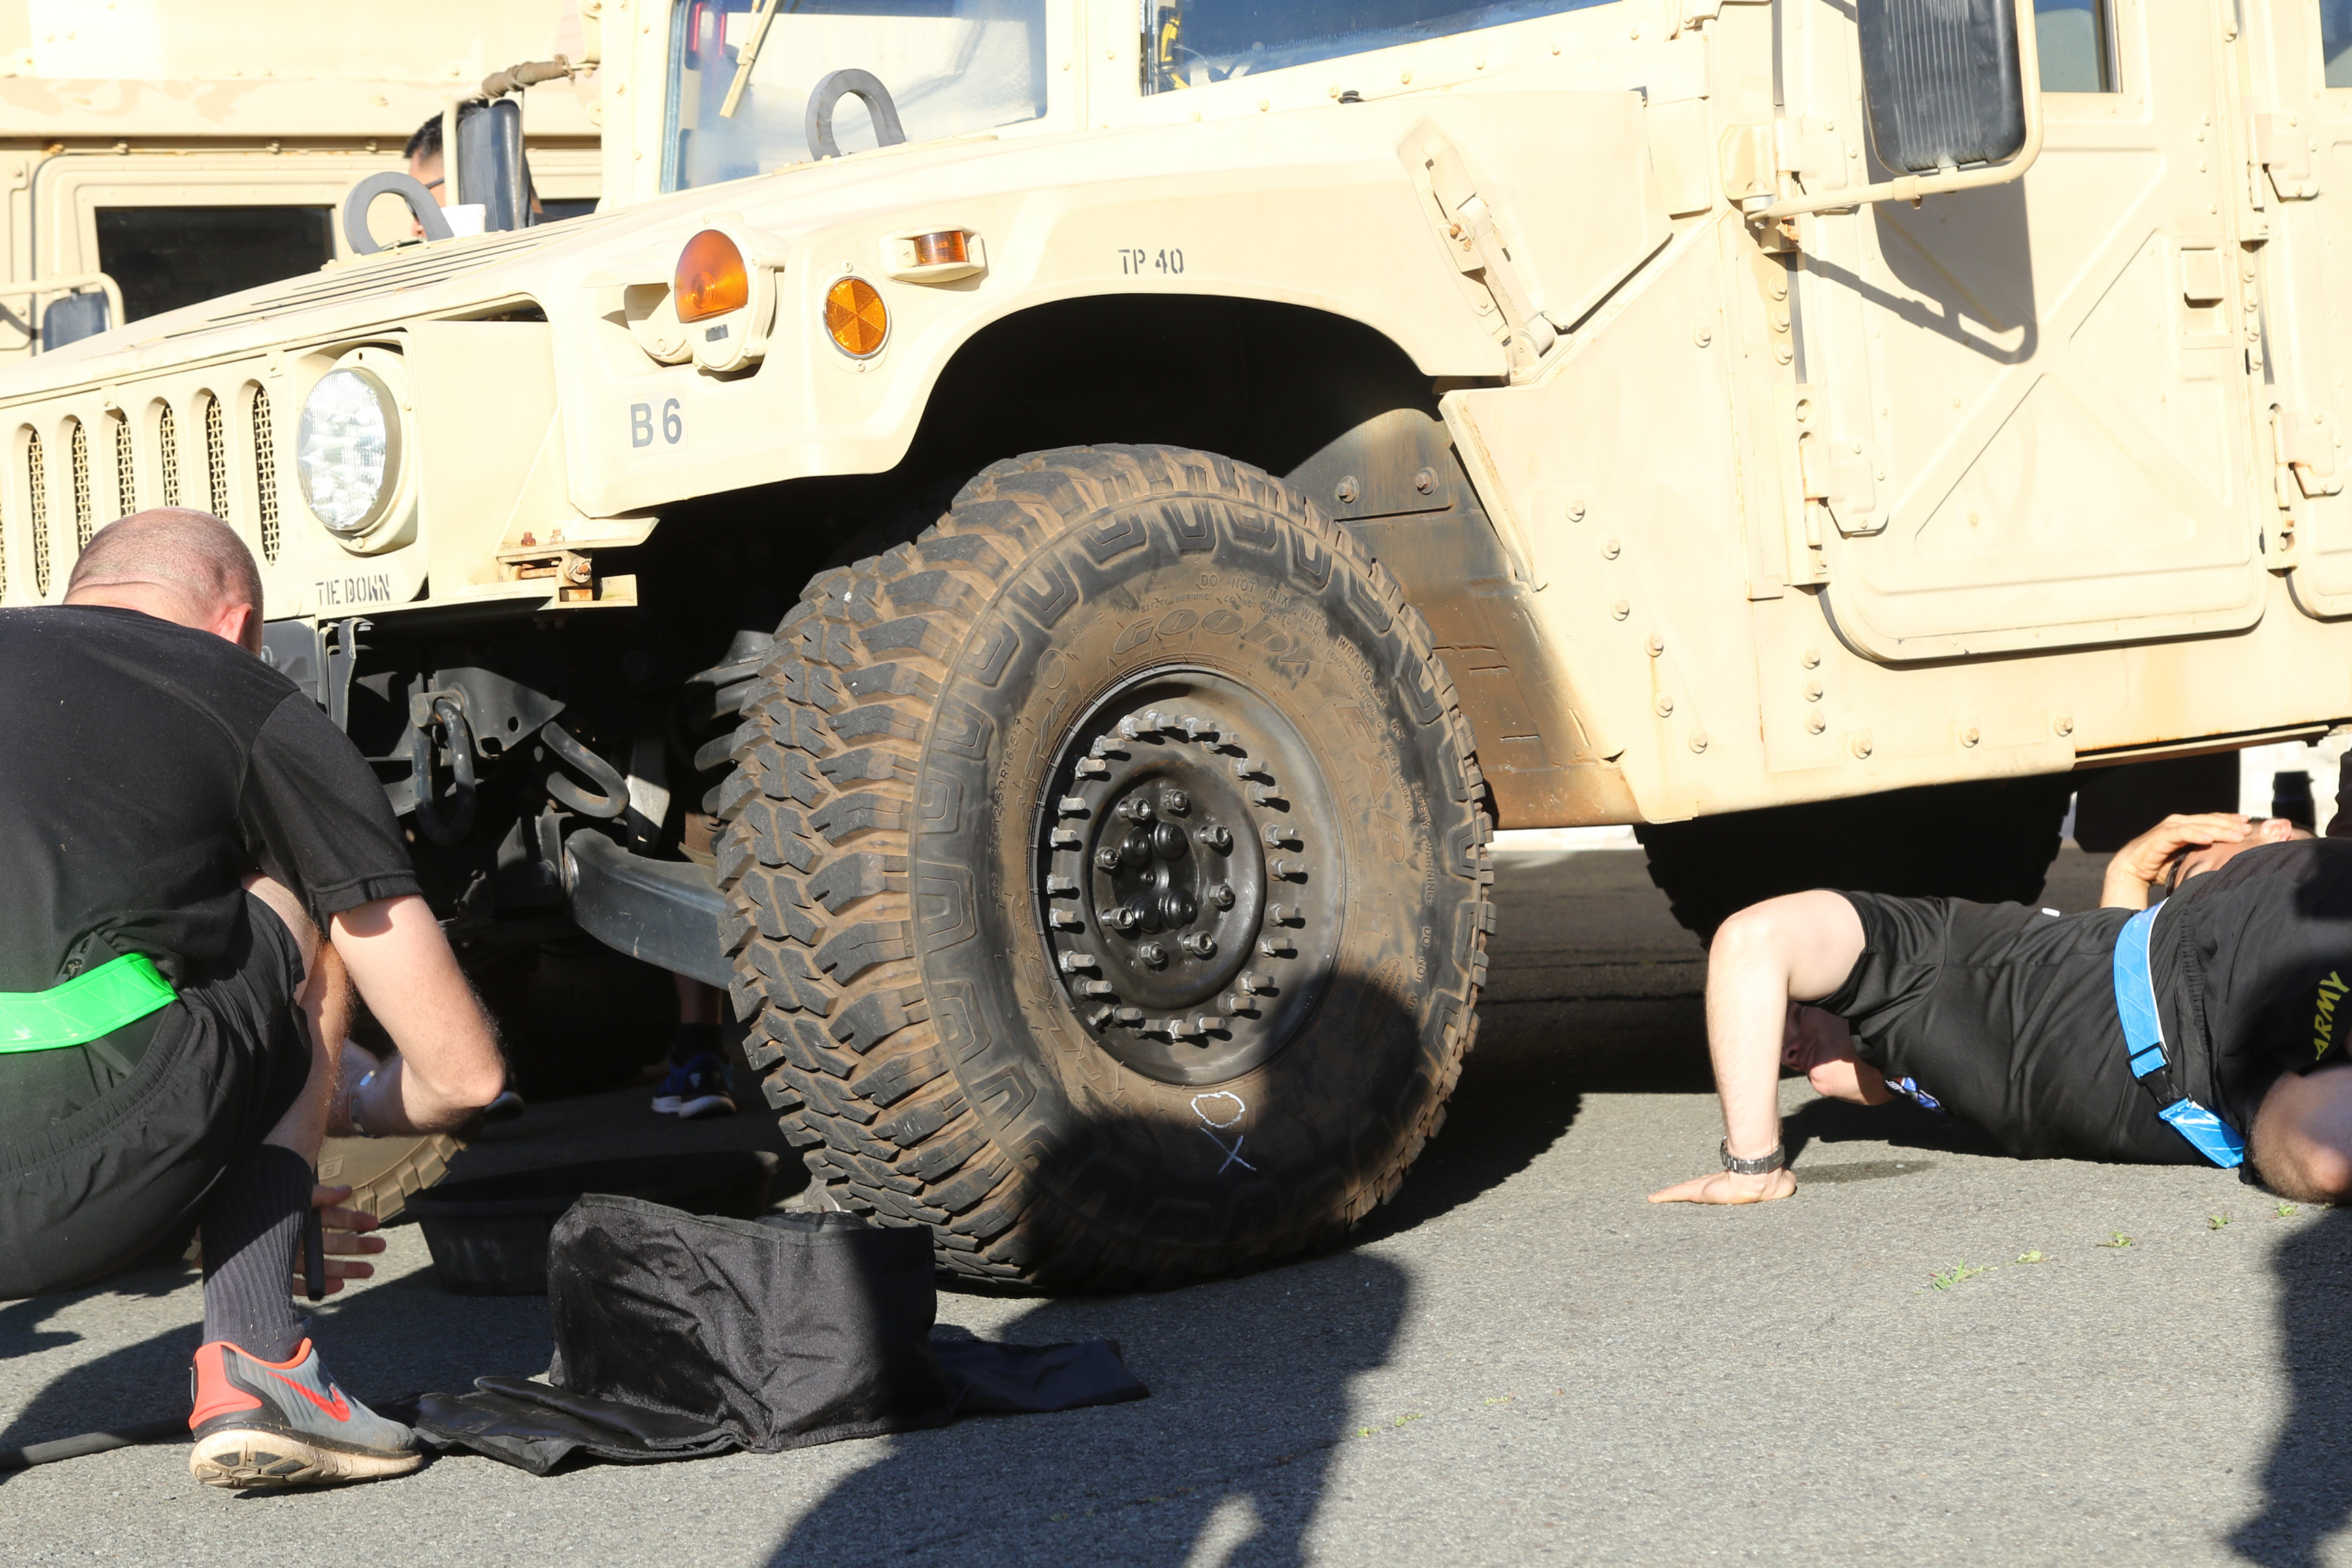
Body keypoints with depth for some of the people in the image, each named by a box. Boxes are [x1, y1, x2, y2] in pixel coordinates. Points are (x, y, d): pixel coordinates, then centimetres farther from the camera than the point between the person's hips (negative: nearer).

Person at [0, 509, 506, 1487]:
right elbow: (463, 1075, 23)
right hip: (80, 1197, -4)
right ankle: (256, 1367, 14)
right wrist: (354, 1105, 49)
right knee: (305, 905, 27)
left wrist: (232, 1195, 53)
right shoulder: (256, 709, 19)